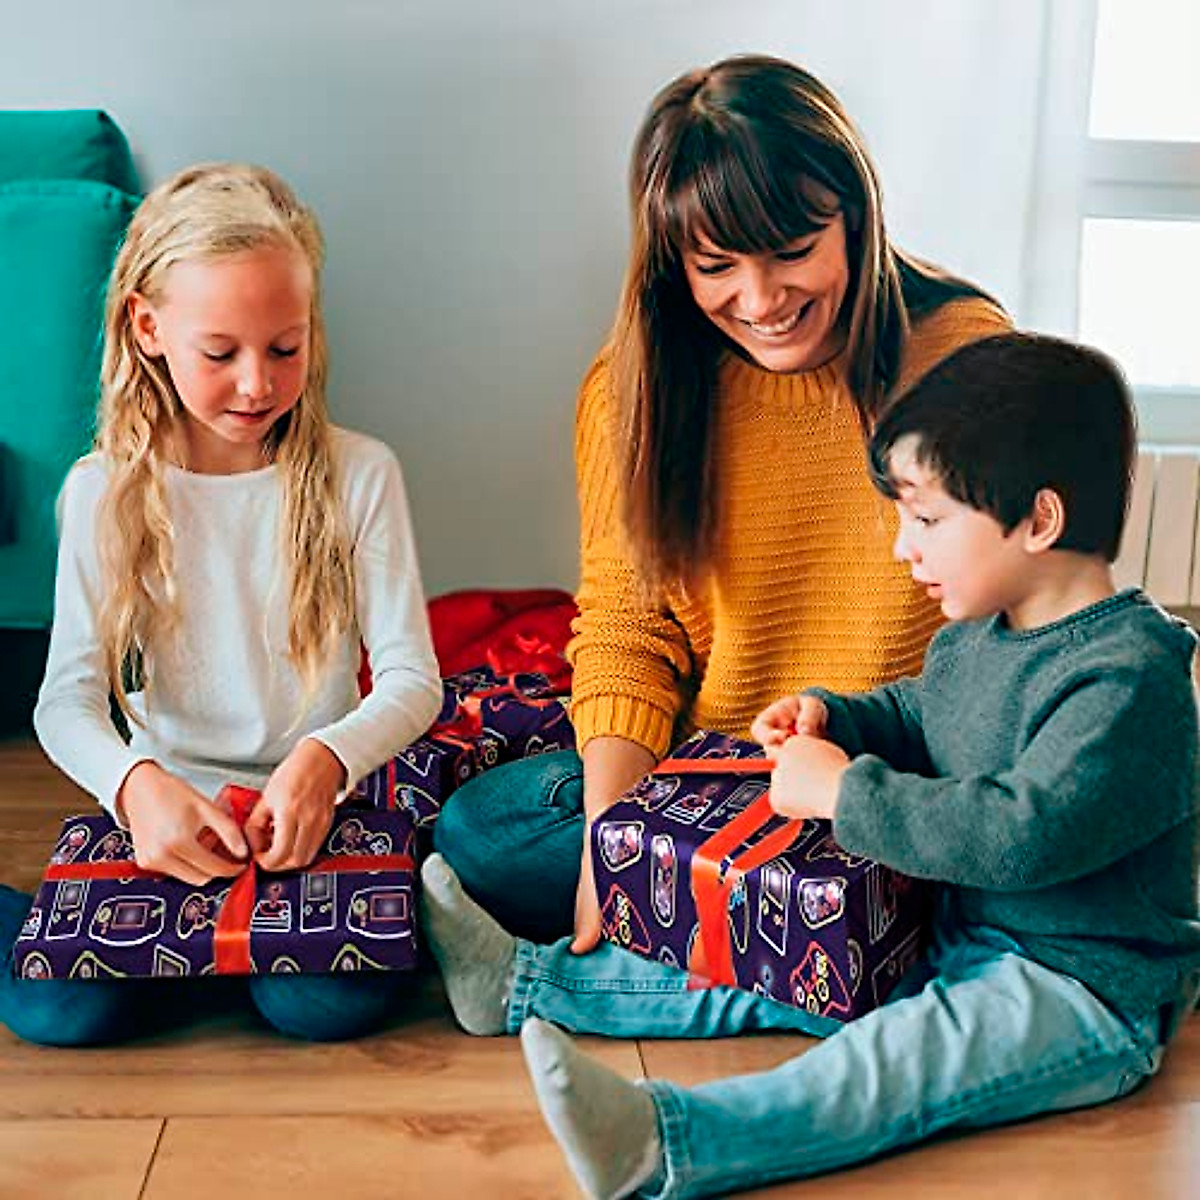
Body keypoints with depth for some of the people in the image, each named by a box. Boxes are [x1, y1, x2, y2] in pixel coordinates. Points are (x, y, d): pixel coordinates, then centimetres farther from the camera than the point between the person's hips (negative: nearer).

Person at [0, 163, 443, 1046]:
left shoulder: (359, 475, -2)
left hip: (313, 812, 0)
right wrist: (137, 785, -27)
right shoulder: (104, 492, 1)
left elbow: (413, 678, -5)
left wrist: (325, 759, -27)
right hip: (162, 813, 1)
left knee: (330, 1003, -28)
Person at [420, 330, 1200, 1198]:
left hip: (1085, 993, -9)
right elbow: (914, 714, 27)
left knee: (897, 1058, -33)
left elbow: (1022, 832, -34)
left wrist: (843, 791, -26)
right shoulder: (978, 634, 7)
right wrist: (829, 718, 5)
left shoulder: (1129, 680, -24)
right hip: (958, 936, 9)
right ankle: (523, 980, 10)